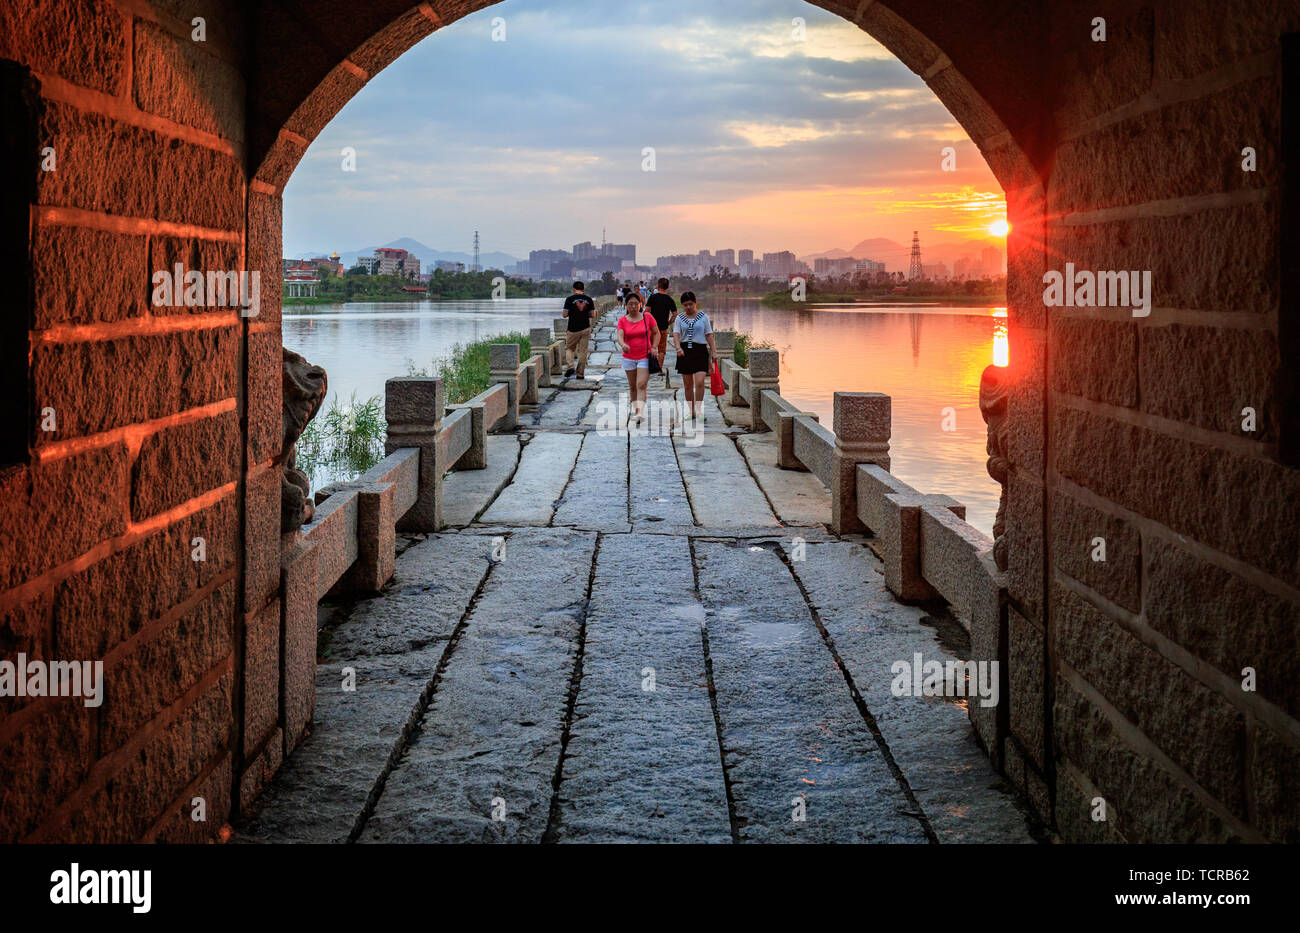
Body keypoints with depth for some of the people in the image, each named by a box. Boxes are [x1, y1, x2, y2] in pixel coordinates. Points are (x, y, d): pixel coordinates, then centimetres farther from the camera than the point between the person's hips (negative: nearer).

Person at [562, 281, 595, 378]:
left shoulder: (570, 299, -7)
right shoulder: (588, 300, 3)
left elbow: (565, 314, -8)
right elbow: (591, 315, 6)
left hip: (573, 329, -2)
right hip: (586, 328, 3)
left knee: (569, 348, 14)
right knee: (583, 351, 7)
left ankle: (570, 366, -7)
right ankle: (580, 373, 9)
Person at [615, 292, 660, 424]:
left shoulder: (647, 317, -2)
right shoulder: (622, 320, 0)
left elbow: (656, 333, 8)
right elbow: (619, 335, -13)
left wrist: (654, 347, -6)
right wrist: (623, 345, -35)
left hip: (645, 357, -2)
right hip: (629, 357, 3)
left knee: (641, 385, -15)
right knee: (632, 386, 11)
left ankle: (641, 412, -22)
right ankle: (634, 409, 24)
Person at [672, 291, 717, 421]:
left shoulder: (703, 316, 4)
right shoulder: (680, 318, 7)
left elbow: (709, 335, 5)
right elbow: (676, 334, -4)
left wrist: (714, 351, -3)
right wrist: (678, 347, -23)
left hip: (700, 350, -2)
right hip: (685, 351, 2)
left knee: (700, 382, -16)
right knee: (688, 384, 8)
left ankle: (699, 411, -10)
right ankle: (691, 411, 18)